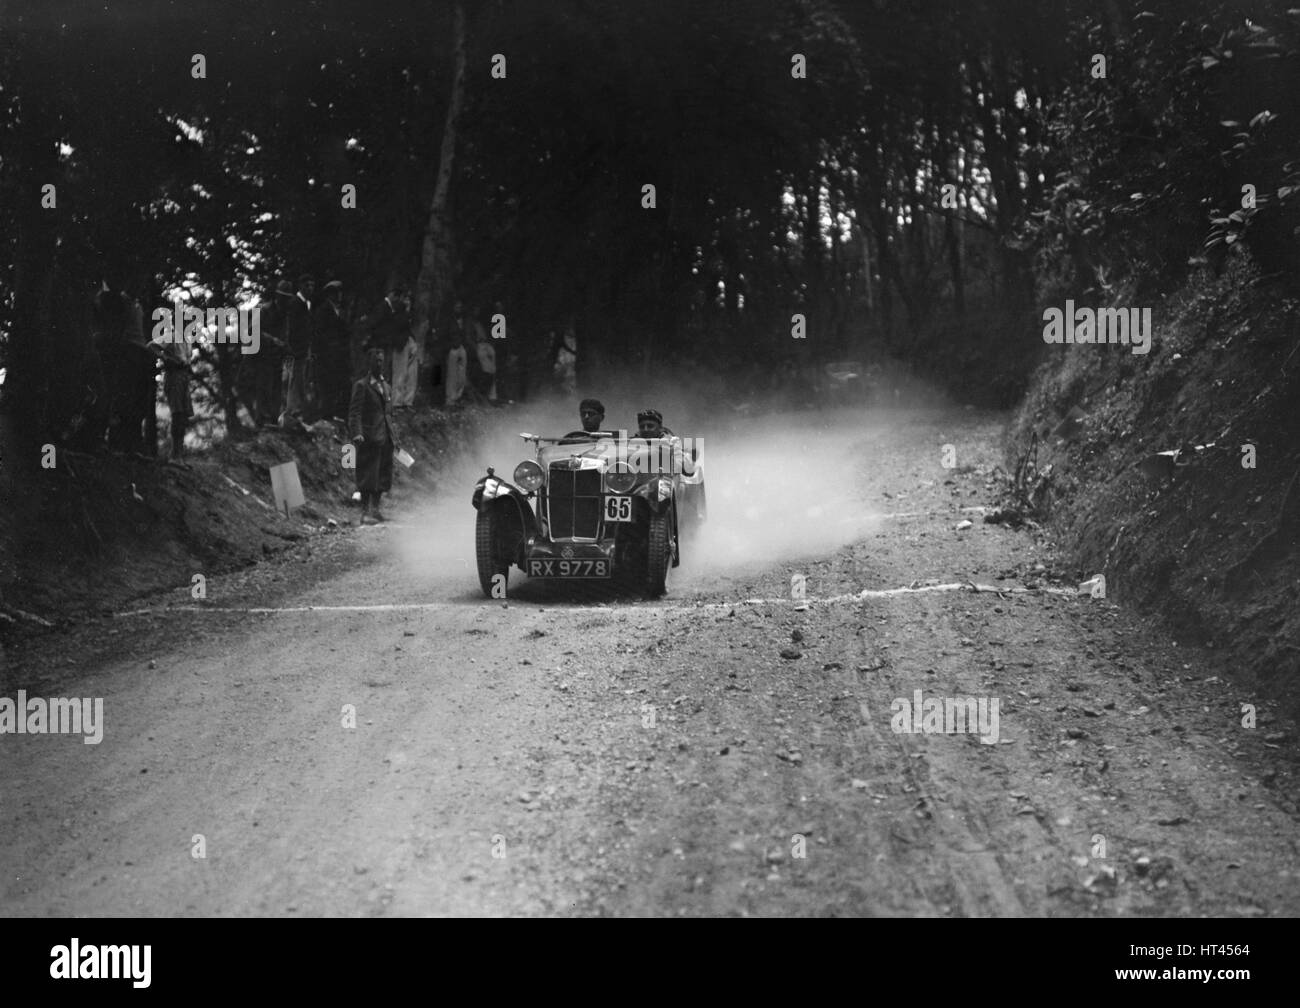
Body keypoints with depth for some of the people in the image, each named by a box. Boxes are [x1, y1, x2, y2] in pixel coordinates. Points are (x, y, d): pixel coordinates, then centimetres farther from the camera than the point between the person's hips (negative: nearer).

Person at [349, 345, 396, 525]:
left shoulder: (386, 387, 19)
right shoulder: (361, 386, -4)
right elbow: (355, 412, -11)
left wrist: (392, 435, 16)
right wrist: (357, 433, -23)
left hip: (385, 437, 7)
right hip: (369, 437, -7)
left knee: (383, 475, 9)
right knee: (368, 476, -6)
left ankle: (375, 509, 19)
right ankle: (365, 512, -4)